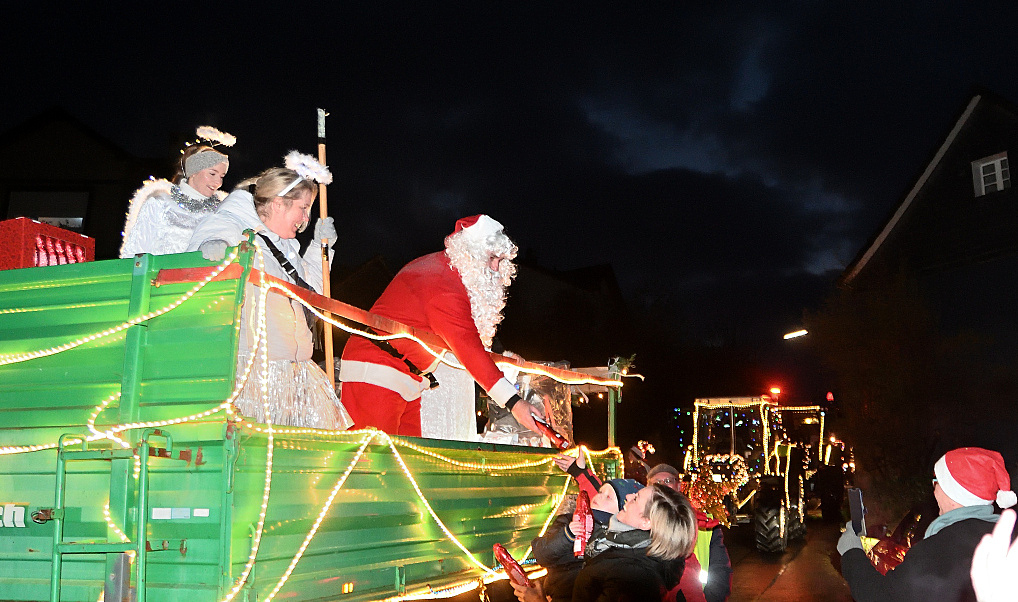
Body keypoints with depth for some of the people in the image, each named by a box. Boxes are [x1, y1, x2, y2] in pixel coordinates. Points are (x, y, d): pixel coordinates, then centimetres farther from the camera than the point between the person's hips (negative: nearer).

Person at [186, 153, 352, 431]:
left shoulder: (286, 246, 23)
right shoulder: (229, 226, -1)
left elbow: (307, 290, 37)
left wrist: (320, 246, 29)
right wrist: (211, 246, -38)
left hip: (292, 366, 8)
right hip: (249, 363, -8)